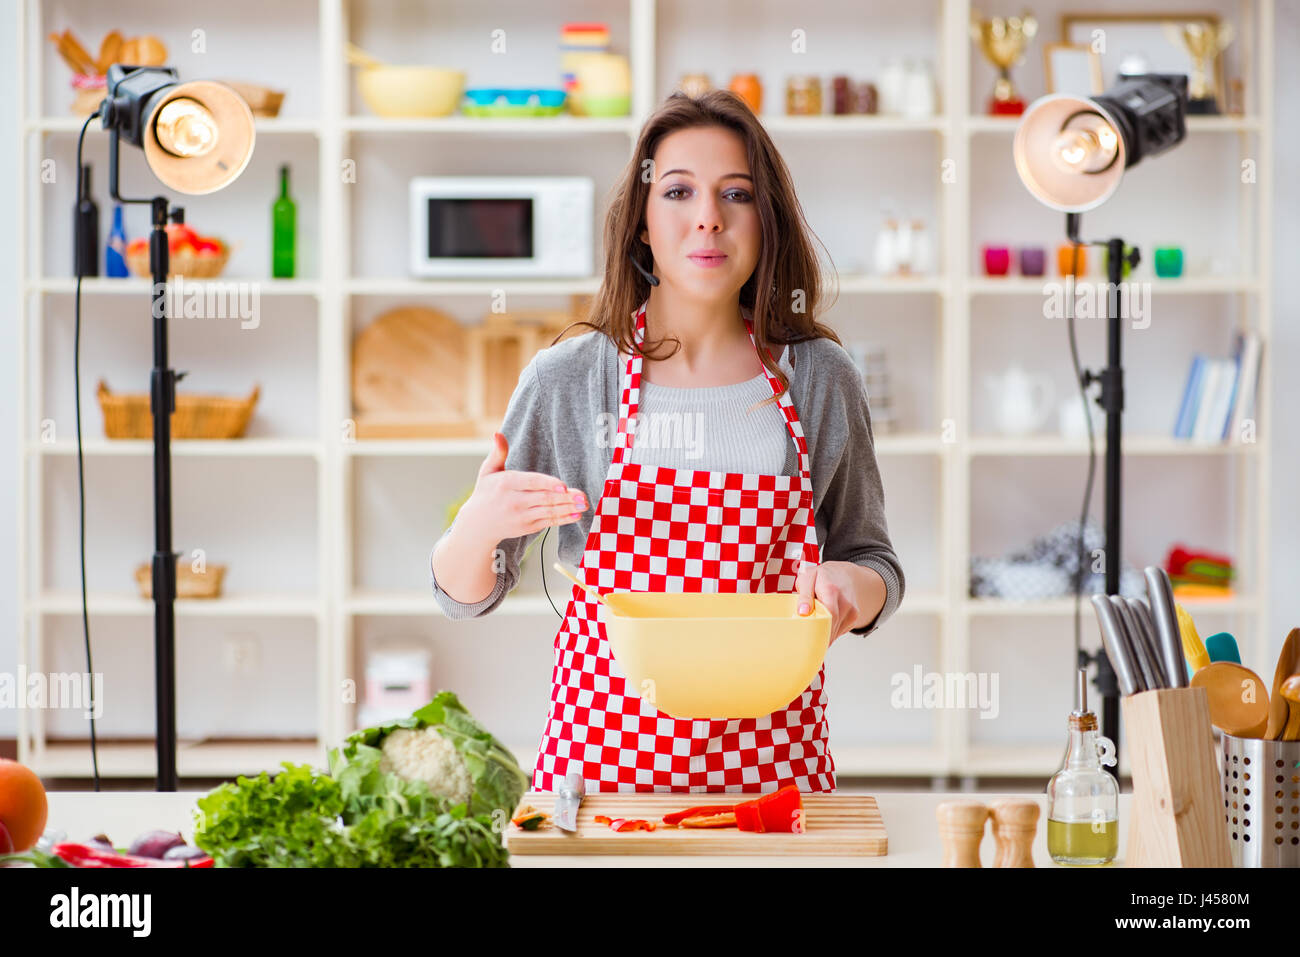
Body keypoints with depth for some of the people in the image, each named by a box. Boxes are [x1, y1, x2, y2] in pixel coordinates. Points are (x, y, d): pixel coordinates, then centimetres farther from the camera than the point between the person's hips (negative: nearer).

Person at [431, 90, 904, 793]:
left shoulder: (819, 377, 2)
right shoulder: (566, 379, -2)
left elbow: (875, 564, 12)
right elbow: (465, 595, 3)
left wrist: (847, 586, -10)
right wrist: (479, 527, -18)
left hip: (770, 755, 1)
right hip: (604, 749, -1)